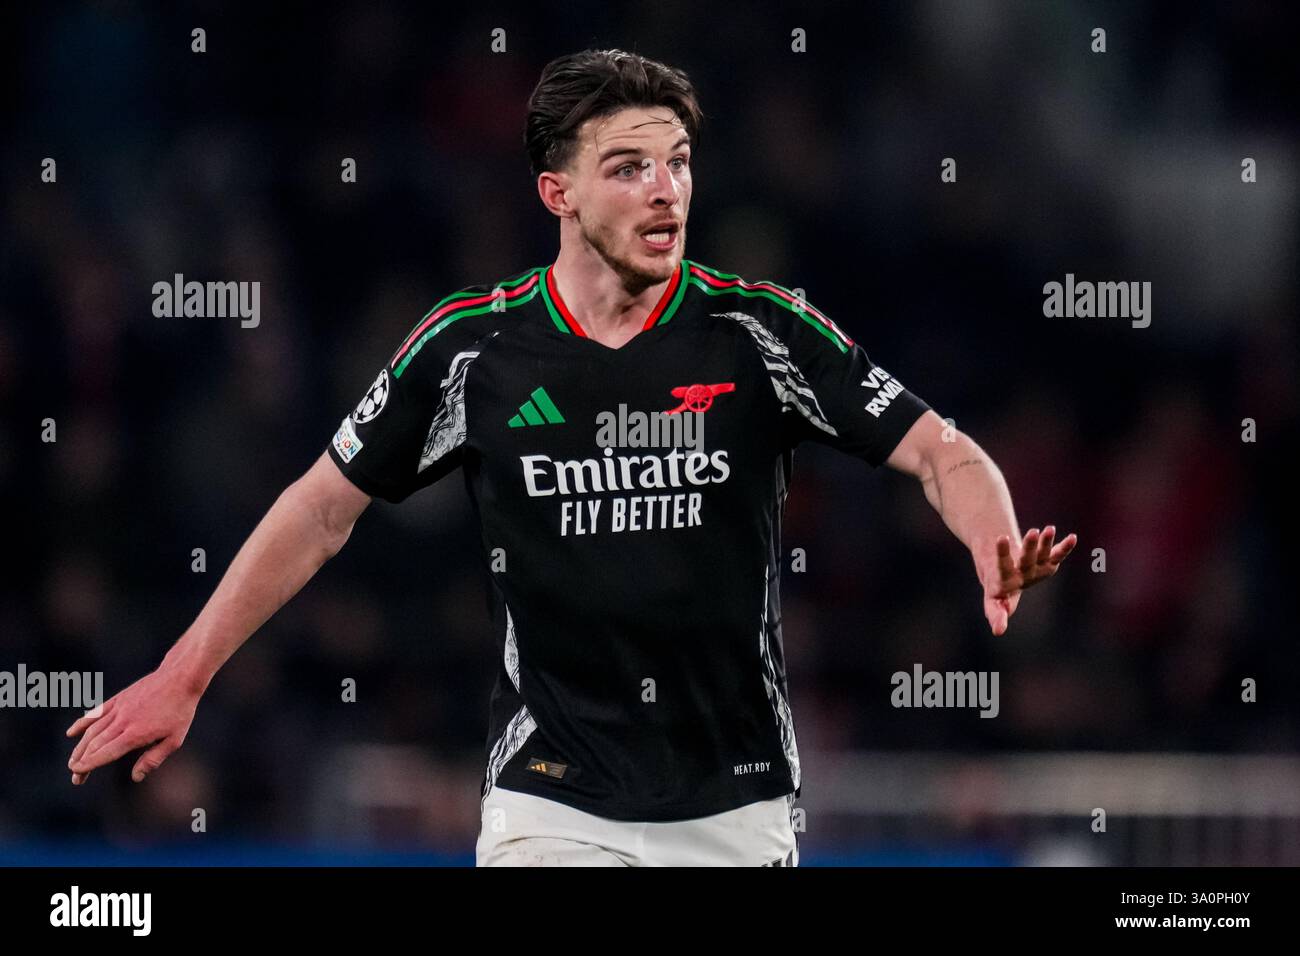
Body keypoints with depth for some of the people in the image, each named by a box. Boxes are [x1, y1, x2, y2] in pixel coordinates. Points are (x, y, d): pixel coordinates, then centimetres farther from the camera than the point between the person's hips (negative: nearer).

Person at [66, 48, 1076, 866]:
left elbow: (939, 451, -8)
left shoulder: (761, 332, -6)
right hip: (553, 798, 0)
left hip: (736, 803, 0)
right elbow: (326, 506, 7)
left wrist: (997, 556, -31)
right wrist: (182, 677, 5)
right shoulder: (472, 347, -3)